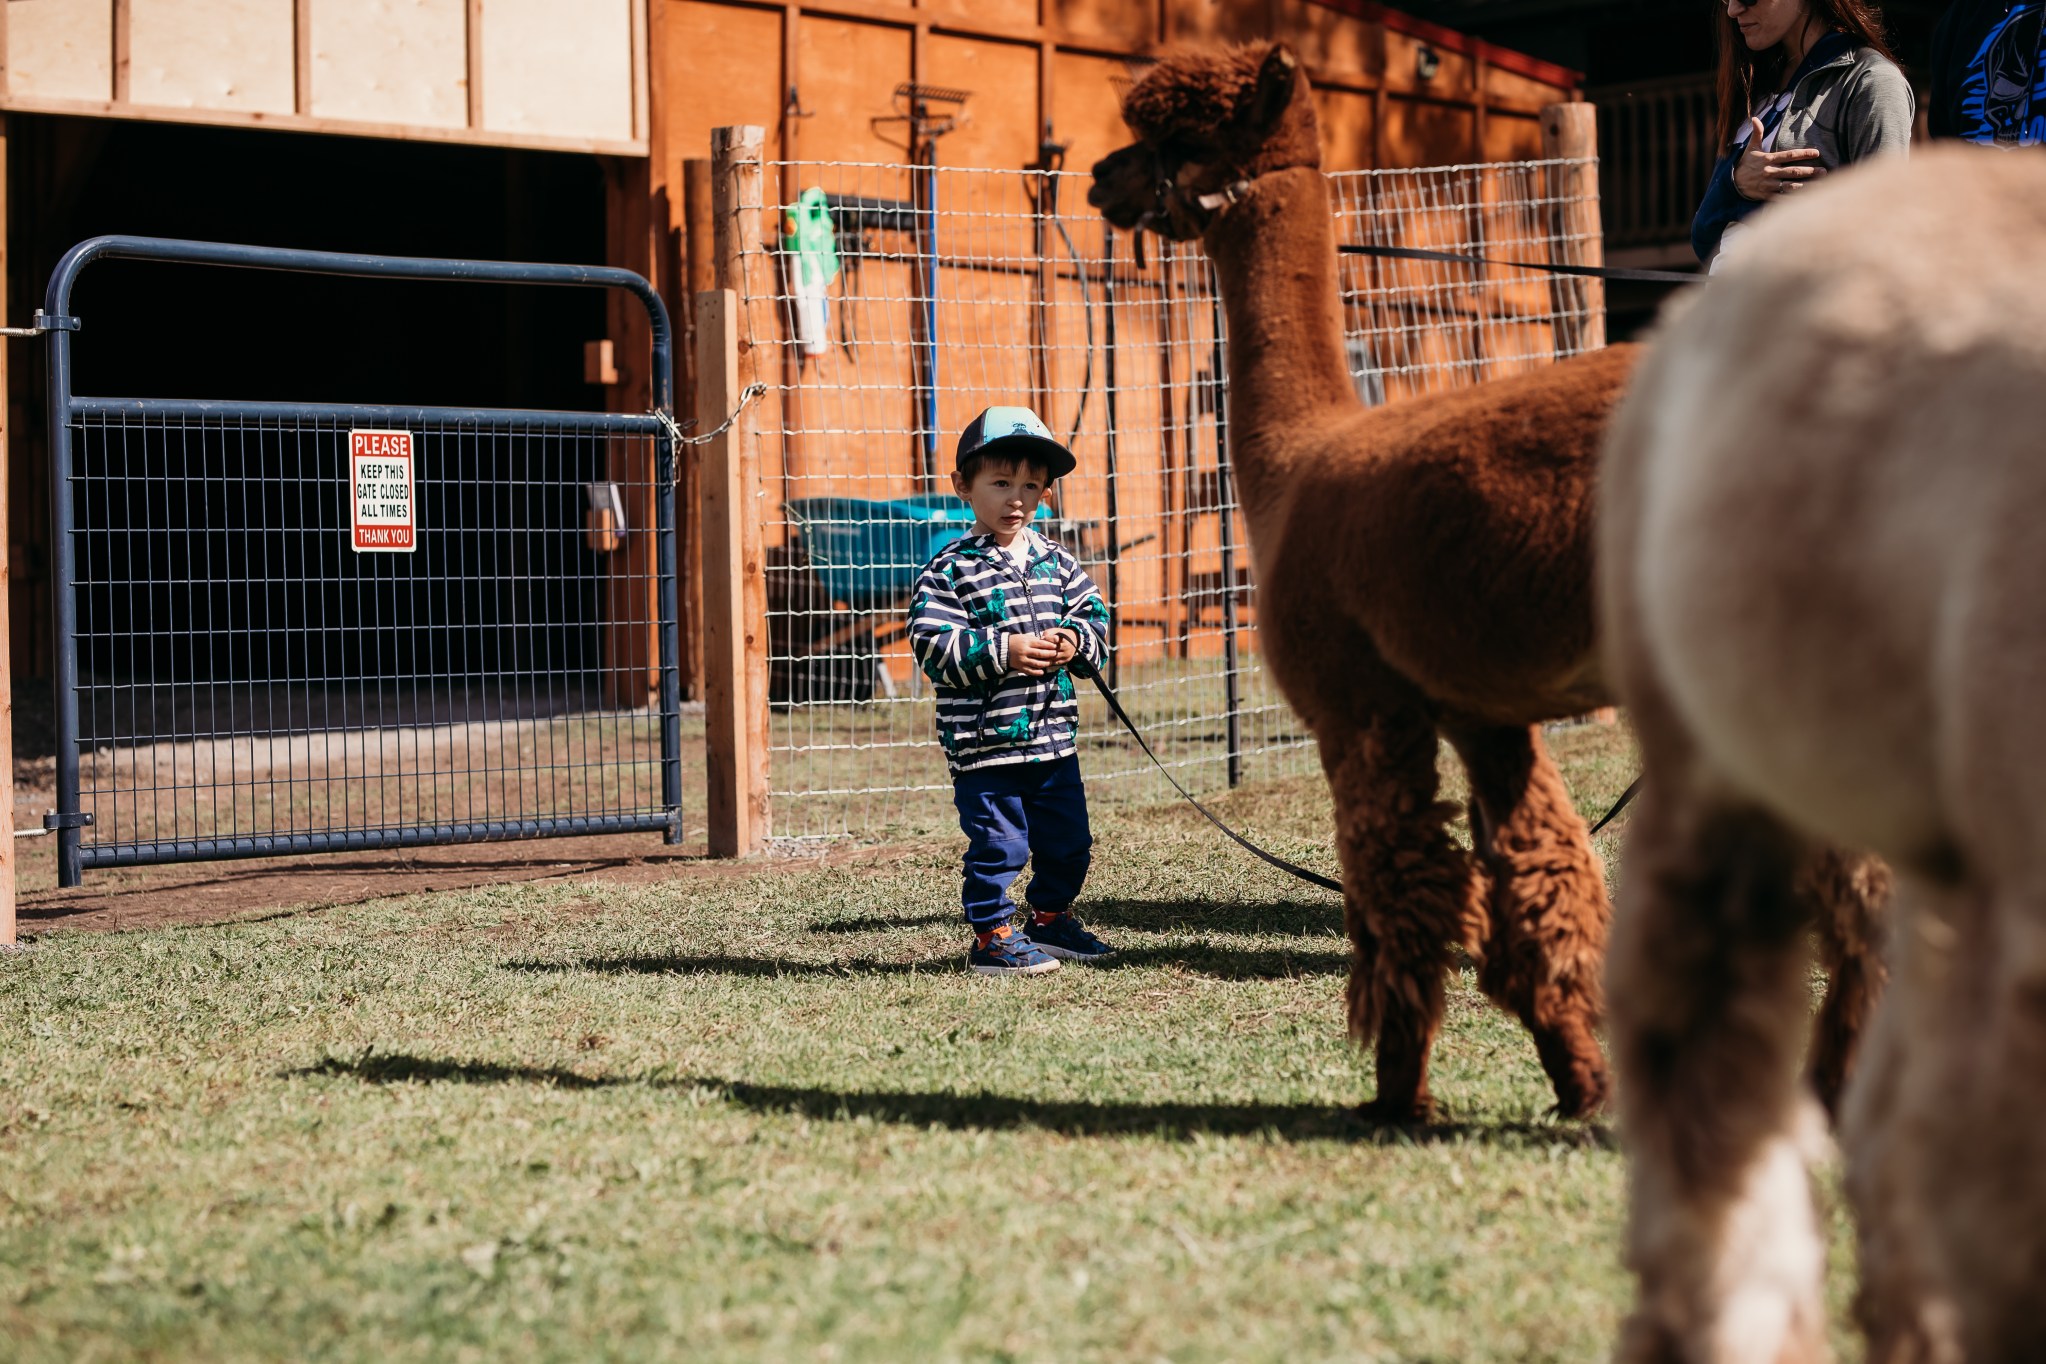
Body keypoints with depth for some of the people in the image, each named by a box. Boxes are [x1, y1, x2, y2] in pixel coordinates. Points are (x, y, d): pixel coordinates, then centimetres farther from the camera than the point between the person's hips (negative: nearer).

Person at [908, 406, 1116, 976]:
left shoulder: (1056, 561, 8)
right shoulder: (950, 570, -9)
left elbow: (1094, 614, 14)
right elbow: (932, 645, -16)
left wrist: (1076, 641, -9)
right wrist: (1003, 652, -23)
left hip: (1054, 736, 6)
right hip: (985, 741, -6)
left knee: (1067, 840, 16)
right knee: (997, 844, -3)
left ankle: (1052, 917, 35)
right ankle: (992, 936, 9)